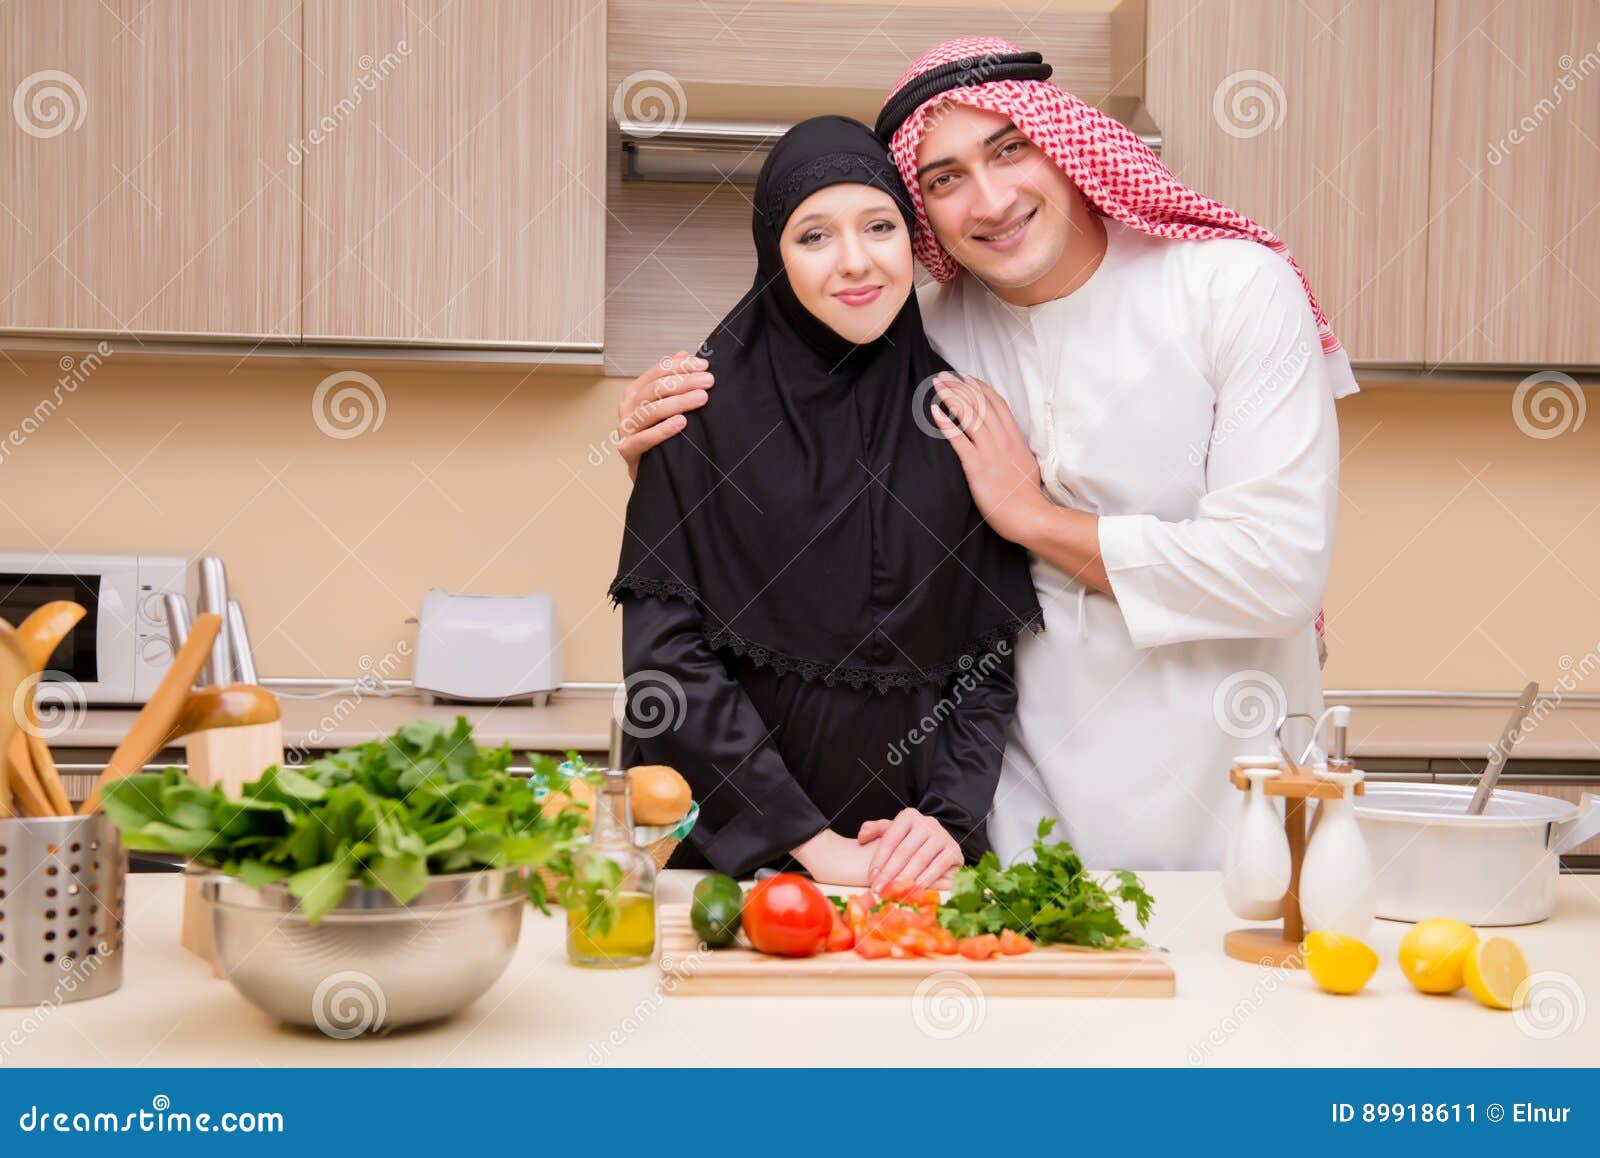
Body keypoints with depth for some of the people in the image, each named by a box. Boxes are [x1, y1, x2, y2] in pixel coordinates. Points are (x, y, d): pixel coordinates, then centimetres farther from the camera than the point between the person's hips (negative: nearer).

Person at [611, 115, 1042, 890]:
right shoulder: (708, 409, -6)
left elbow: (989, 650, 4)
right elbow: (667, 651, -11)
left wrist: (952, 819, -10)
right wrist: (810, 841, -14)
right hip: (728, 853, -2)